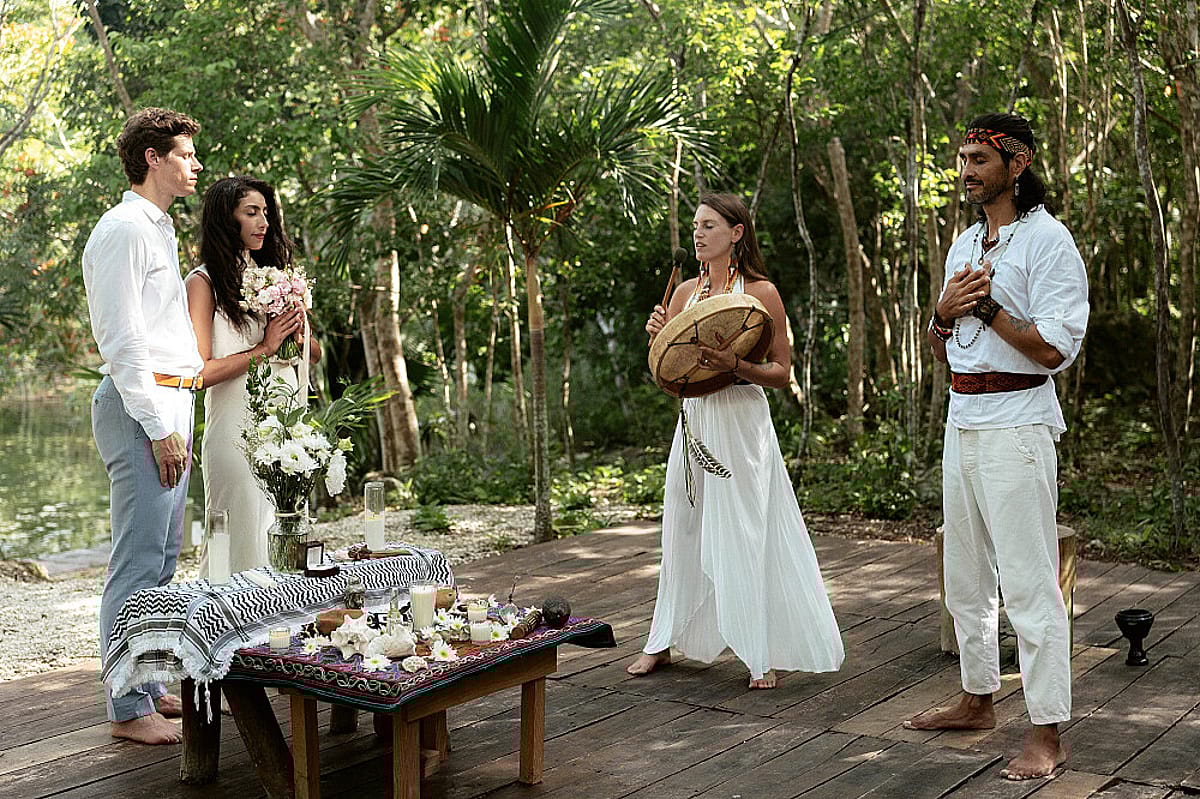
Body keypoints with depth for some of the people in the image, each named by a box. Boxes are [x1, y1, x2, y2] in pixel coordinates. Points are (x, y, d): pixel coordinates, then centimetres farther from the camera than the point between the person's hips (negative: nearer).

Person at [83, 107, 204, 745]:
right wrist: (158, 427, -18)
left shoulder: (159, 231, 22)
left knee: (163, 556, 13)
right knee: (139, 560, -7)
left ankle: (149, 684, 21)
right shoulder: (123, 230, -9)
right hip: (142, 406, -10)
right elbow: (121, 339, -16)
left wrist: (175, 418, 17)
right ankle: (128, 708, -1)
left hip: (170, 405, 10)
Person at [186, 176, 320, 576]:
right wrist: (263, 349, -12)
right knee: (242, 550, -4)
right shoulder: (204, 282, -5)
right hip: (237, 431, -7)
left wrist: (297, 336, -3)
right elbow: (200, 371, -13)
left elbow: (315, 353, 18)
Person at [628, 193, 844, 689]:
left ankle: (761, 655, 8)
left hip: (741, 423, -5)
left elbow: (782, 372, -6)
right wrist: (657, 336, -6)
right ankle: (664, 642, 24)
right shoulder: (685, 292, 10)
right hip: (694, 421, 5)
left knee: (746, 535, -3)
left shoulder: (760, 292, -5)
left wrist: (734, 364, -21)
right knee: (683, 532, 12)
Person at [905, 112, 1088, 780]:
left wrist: (984, 305, -14)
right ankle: (979, 700, 30)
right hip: (962, 419, 9)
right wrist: (945, 312, -2)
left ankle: (1048, 734, 1)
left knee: (1029, 582, -7)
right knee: (965, 575, 16)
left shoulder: (1048, 240, -10)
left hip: (1016, 423, -9)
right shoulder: (965, 244, 15)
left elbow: (1055, 349, -18)